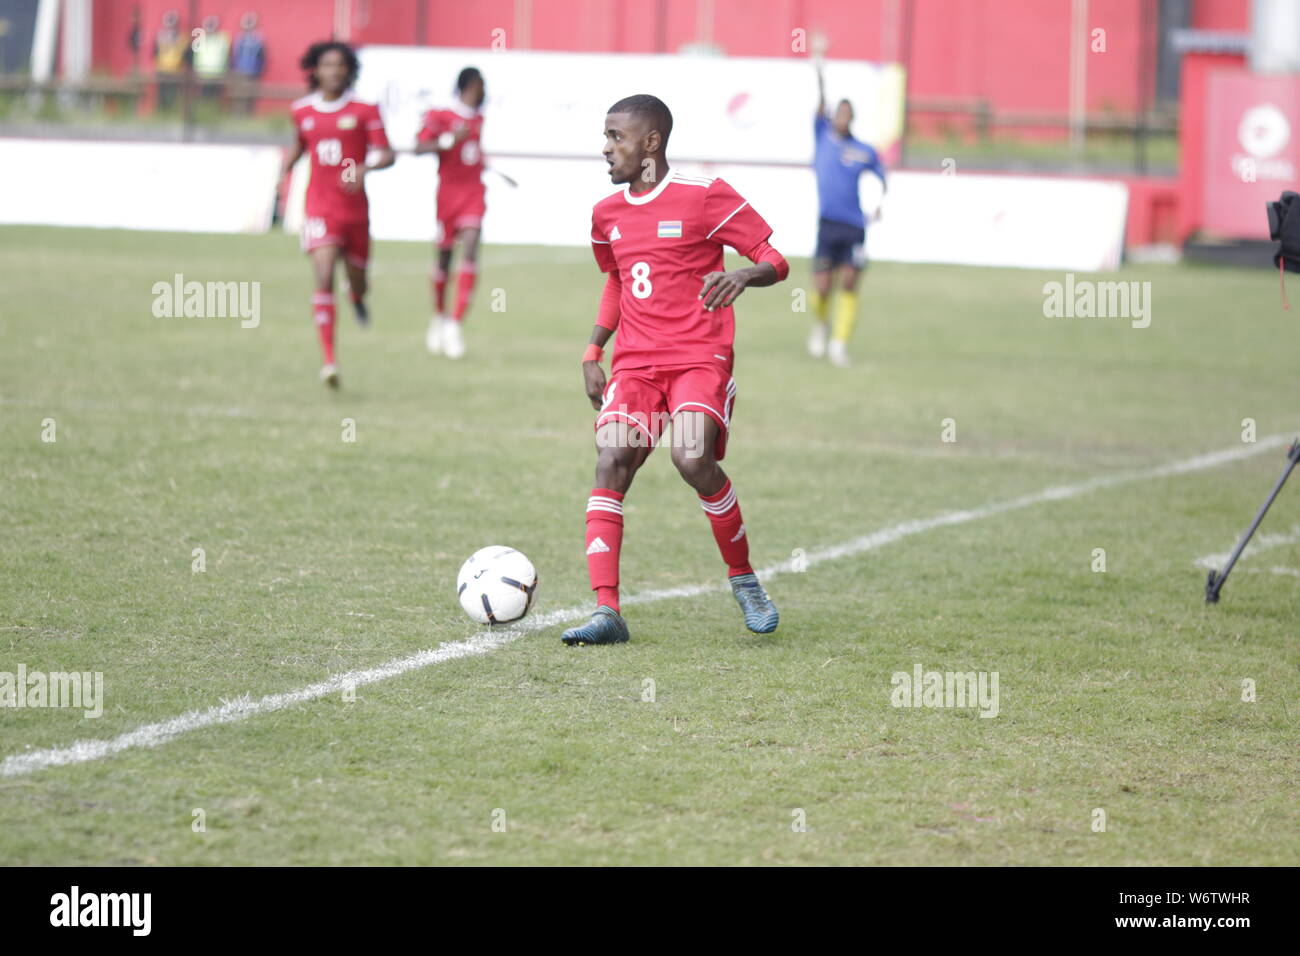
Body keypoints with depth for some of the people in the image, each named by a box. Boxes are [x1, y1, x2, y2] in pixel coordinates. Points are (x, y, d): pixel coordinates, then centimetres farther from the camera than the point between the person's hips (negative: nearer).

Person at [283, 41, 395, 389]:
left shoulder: (364, 111, -3)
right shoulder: (302, 111, 5)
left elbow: (387, 155, -7)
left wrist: (365, 168, -26)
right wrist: (283, 171, 13)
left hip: (355, 208, 0)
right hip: (319, 209, 0)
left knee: (357, 279, 13)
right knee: (324, 278, -18)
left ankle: (357, 296, 55)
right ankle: (329, 360, -21)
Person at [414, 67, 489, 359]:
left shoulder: (478, 119, 13)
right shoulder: (440, 116, -8)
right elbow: (420, 146, -18)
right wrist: (448, 140, -30)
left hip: (474, 193, 4)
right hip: (449, 191, -4)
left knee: (470, 253, -14)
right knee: (444, 256, 10)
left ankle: (455, 325, -16)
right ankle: (439, 316, 33)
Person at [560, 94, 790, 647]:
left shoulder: (704, 196, -5)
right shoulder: (608, 214, 14)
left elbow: (775, 261, -4)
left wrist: (743, 276, -26)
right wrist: (593, 352, 21)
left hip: (700, 358, -5)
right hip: (635, 362, 5)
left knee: (692, 457, -26)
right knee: (611, 462, -15)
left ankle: (744, 578, -1)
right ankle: (606, 611, -19)